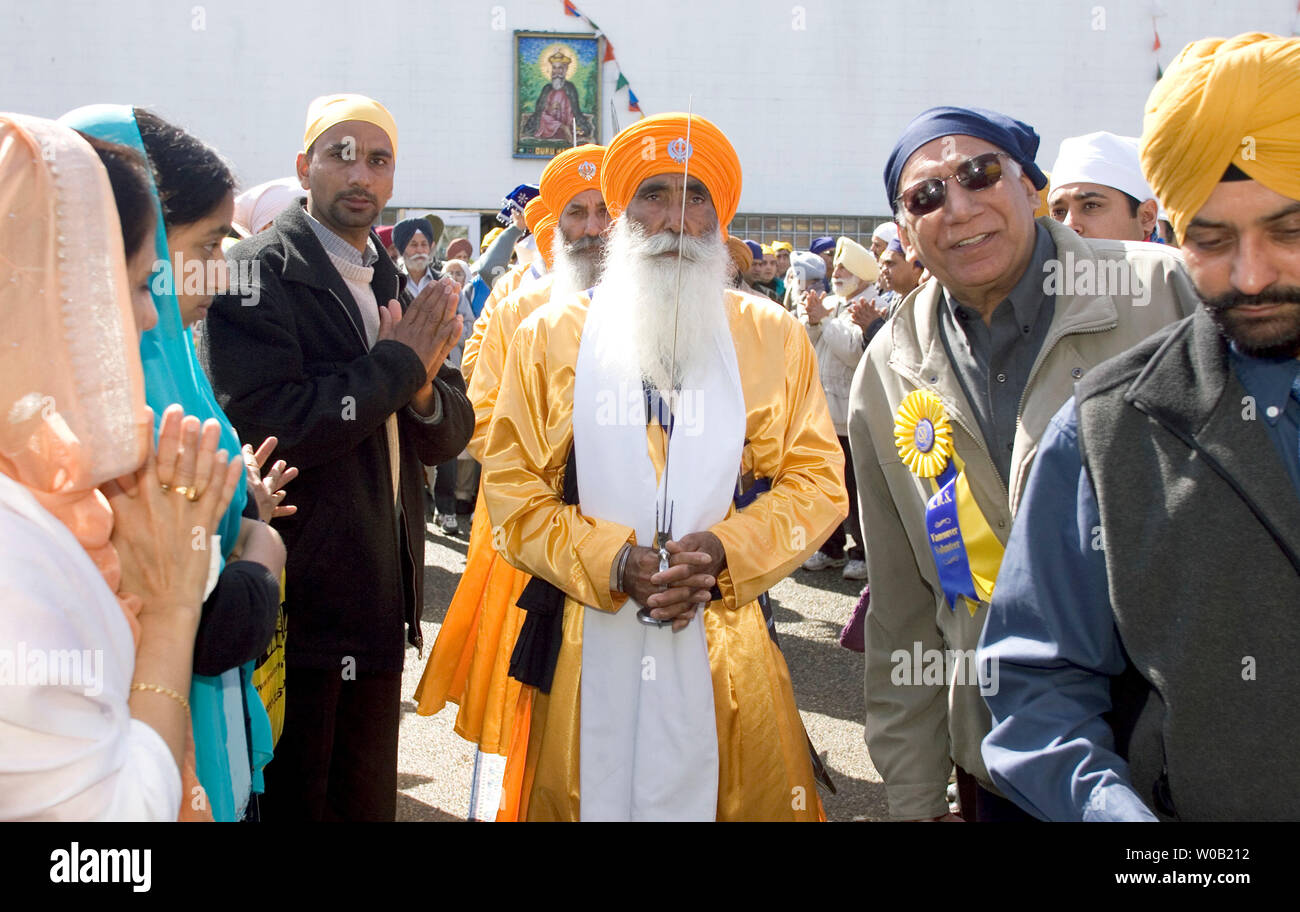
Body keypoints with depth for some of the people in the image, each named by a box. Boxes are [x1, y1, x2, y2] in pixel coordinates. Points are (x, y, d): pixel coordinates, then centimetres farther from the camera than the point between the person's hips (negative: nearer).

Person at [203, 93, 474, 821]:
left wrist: (424, 388, -12)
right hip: (299, 599, -7)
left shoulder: (393, 284, 13)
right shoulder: (261, 273, -10)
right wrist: (396, 364, -15)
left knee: (368, 795, 19)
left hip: (379, 595, 7)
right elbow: (267, 427, -23)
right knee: (295, 797, 7)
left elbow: (450, 434, 10)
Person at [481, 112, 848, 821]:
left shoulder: (774, 337, 6)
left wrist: (724, 550, -14)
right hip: (586, 641, 0)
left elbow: (817, 482, 3)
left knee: (744, 799, 7)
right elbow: (511, 486, 0)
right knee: (585, 797, 9)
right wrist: (611, 562, -15)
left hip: (727, 643, 1)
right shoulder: (552, 334, 3)